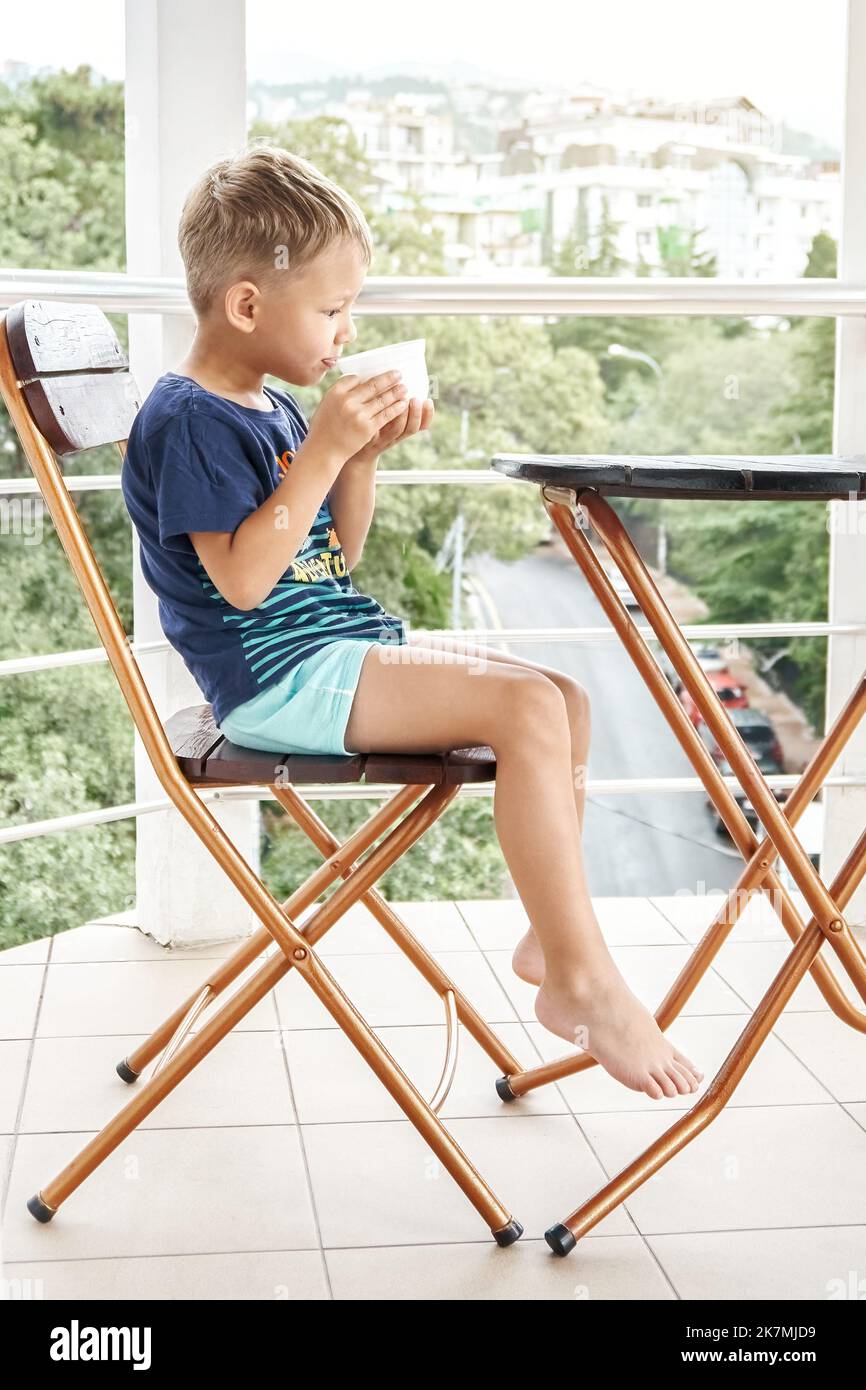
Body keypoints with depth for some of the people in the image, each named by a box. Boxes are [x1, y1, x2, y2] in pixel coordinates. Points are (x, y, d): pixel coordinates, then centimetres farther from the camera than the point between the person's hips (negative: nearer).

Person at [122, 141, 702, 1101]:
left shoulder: (273, 411, 16)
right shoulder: (188, 420, -12)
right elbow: (243, 579, -22)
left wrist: (363, 458, 6)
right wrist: (321, 453, -19)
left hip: (342, 644, 10)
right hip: (280, 675, -10)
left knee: (564, 696, 6)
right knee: (528, 708, -24)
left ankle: (549, 939, 10)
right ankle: (585, 982, -19)